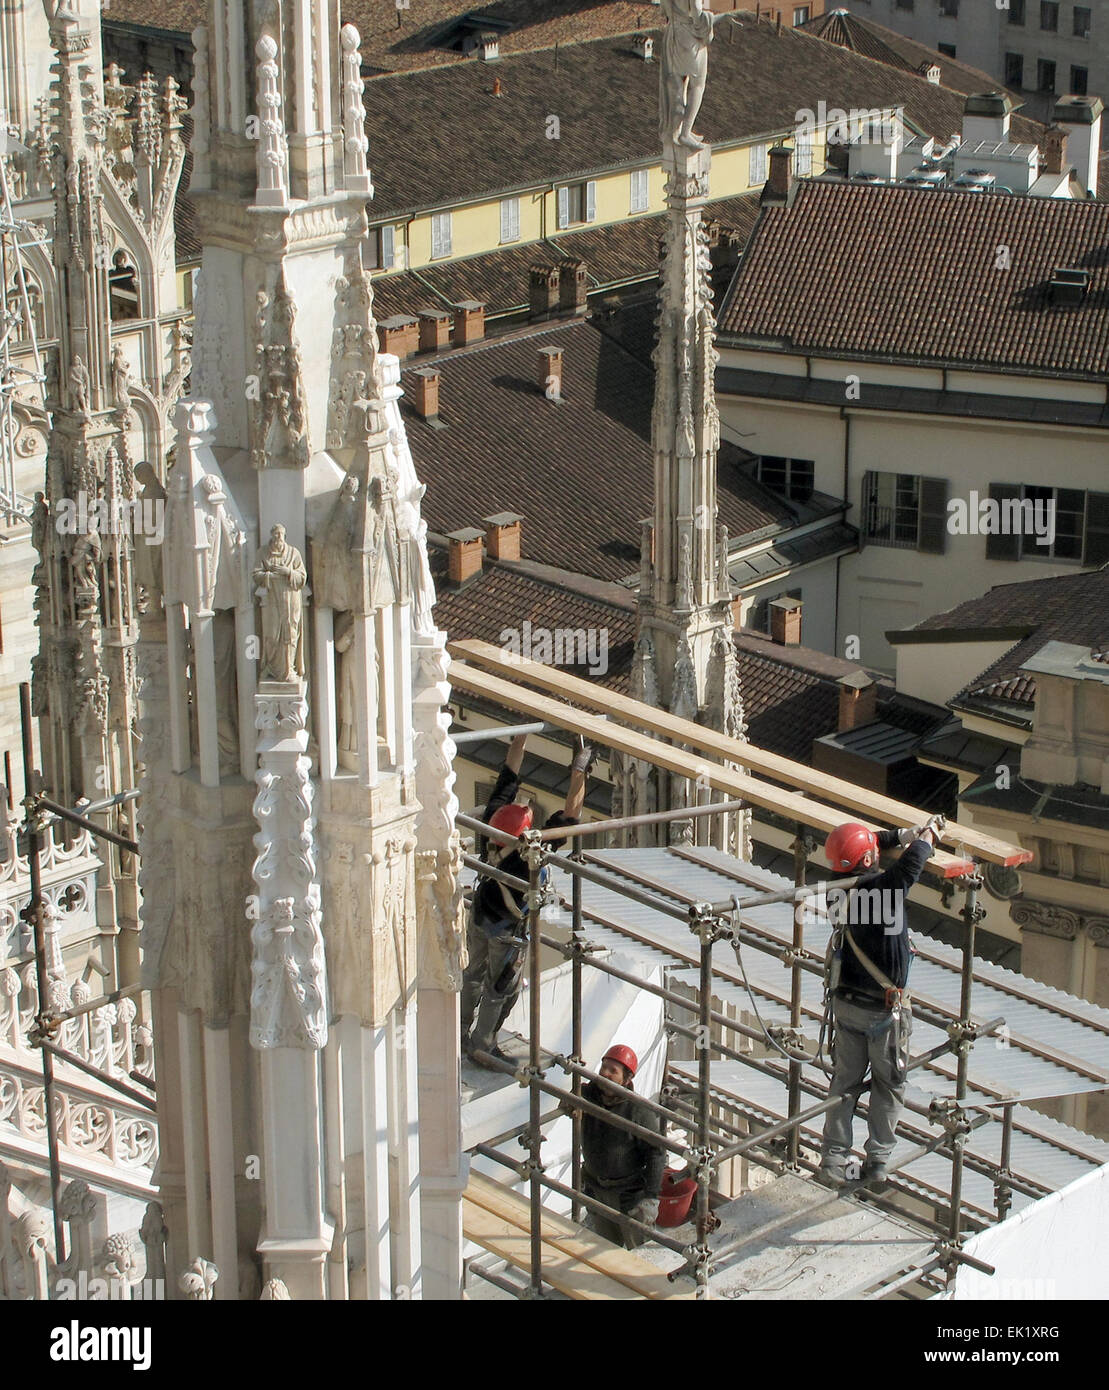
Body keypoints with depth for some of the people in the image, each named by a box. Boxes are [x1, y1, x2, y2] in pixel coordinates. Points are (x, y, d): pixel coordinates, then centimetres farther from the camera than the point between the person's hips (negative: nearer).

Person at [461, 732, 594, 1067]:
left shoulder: (492, 824, -25)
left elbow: (508, 777, -15)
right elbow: (569, 816, -39)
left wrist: (521, 737, -9)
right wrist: (579, 771, -34)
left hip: (478, 915, 7)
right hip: (506, 929, -7)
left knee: (473, 974, 25)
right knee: (499, 988, 13)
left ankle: (464, 1032, 44)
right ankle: (482, 1047, 27)